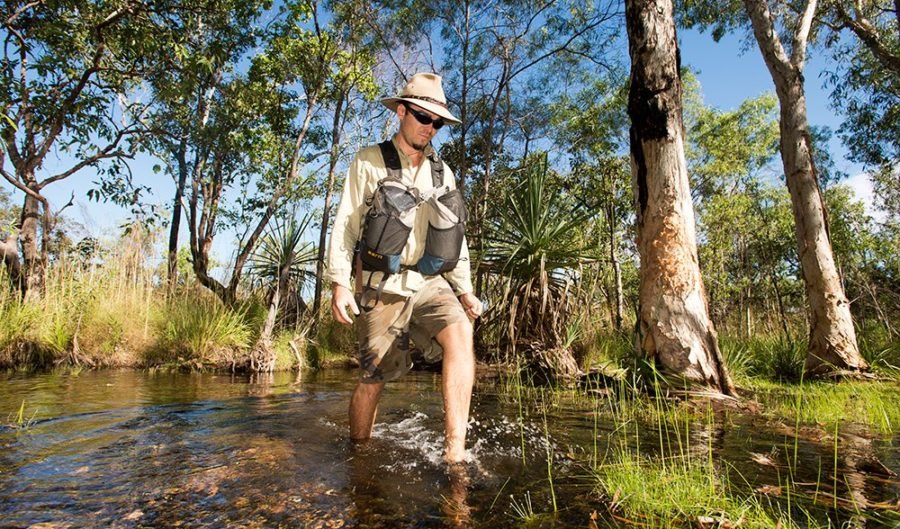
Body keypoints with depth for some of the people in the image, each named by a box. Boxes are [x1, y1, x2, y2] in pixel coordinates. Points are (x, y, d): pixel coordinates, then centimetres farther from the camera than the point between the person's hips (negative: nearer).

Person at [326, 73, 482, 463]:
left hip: (429, 282, 3)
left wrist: (464, 289, 10)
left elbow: (455, 235, 17)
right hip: (380, 286, -3)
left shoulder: (442, 173, 16)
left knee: (460, 333, -24)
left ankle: (454, 453, -22)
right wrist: (339, 282, -12)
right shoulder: (369, 161, 3)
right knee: (373, 378, 1)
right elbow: (346, 226, -2)